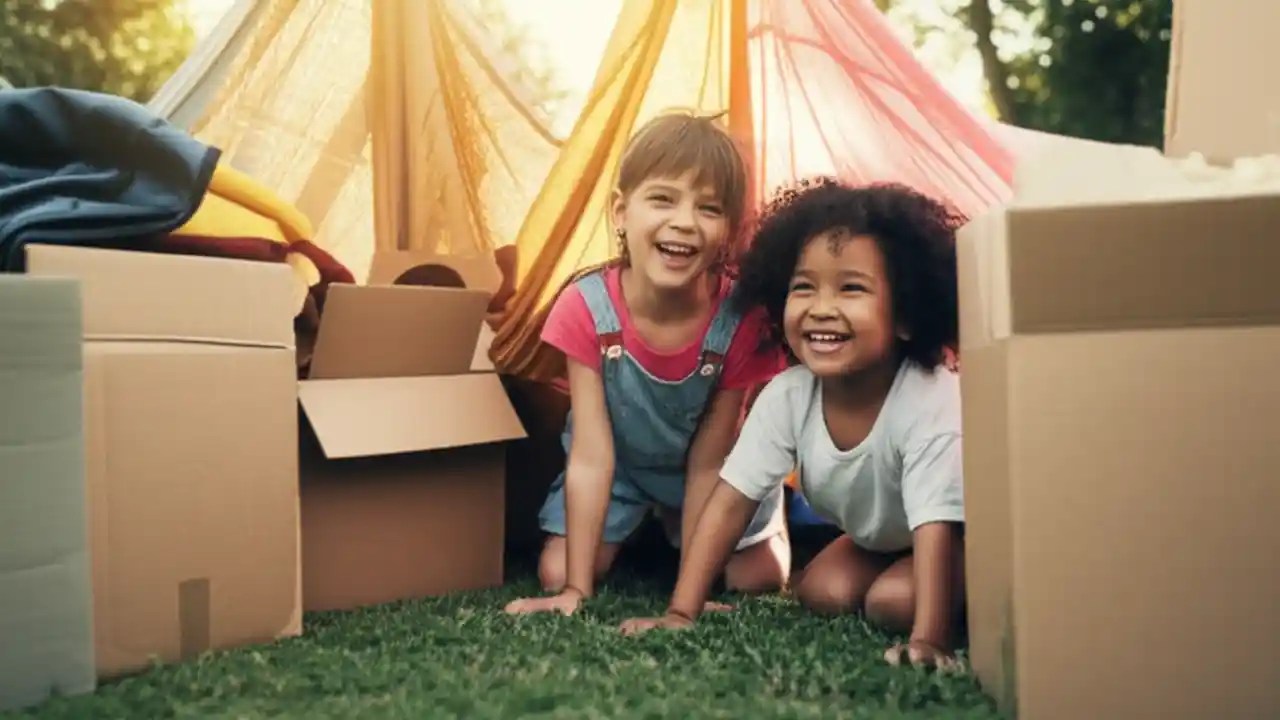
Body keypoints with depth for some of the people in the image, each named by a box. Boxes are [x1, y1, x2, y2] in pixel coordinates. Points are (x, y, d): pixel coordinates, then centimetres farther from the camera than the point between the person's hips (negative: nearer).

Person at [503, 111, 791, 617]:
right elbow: (591, 455, -27)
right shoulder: (586, 307, -31)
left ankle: (674, 531, 29)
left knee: (759, 580, -3)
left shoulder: (740, 318, -32)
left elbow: (707, 462, -24)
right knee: (555, 574, -7)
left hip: (699, 466, 0)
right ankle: (638, 527, 25)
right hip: (618, 462, 0)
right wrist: (576, 587, -26)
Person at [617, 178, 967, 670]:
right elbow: (731, 501, -22)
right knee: (821, 594, -14)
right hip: (876, 536, 5)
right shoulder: (786, 396, -24)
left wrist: (927, 640, -50)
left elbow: (936, 529, -39)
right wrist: (681, 613, -28)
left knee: (893, 603, -26)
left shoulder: (931, 401, -38)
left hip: (964, 534, -5)